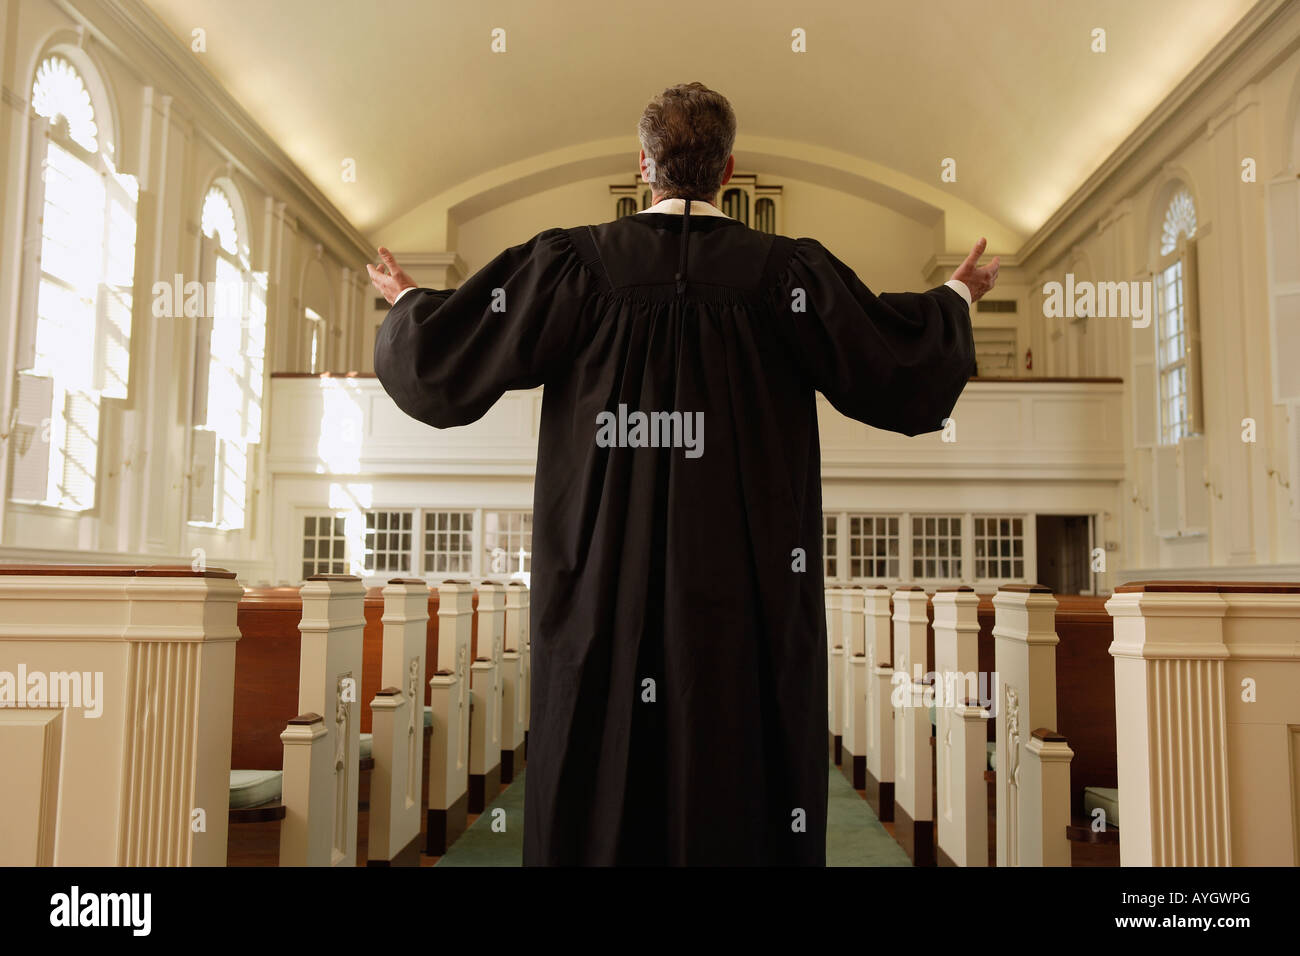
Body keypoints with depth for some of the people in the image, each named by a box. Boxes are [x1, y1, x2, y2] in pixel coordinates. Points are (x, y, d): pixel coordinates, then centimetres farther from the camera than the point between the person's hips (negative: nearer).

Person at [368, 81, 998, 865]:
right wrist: (958, 298, 21)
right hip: (745, 593, 0)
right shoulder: (786, 270, -2)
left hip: (603, 588, 1)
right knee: (739, 786, 7)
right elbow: (898, 363, 1)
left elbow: (447, 357, 2)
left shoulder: (576, 262, -2)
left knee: (602, 786, 10)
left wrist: (406, 302, 24)